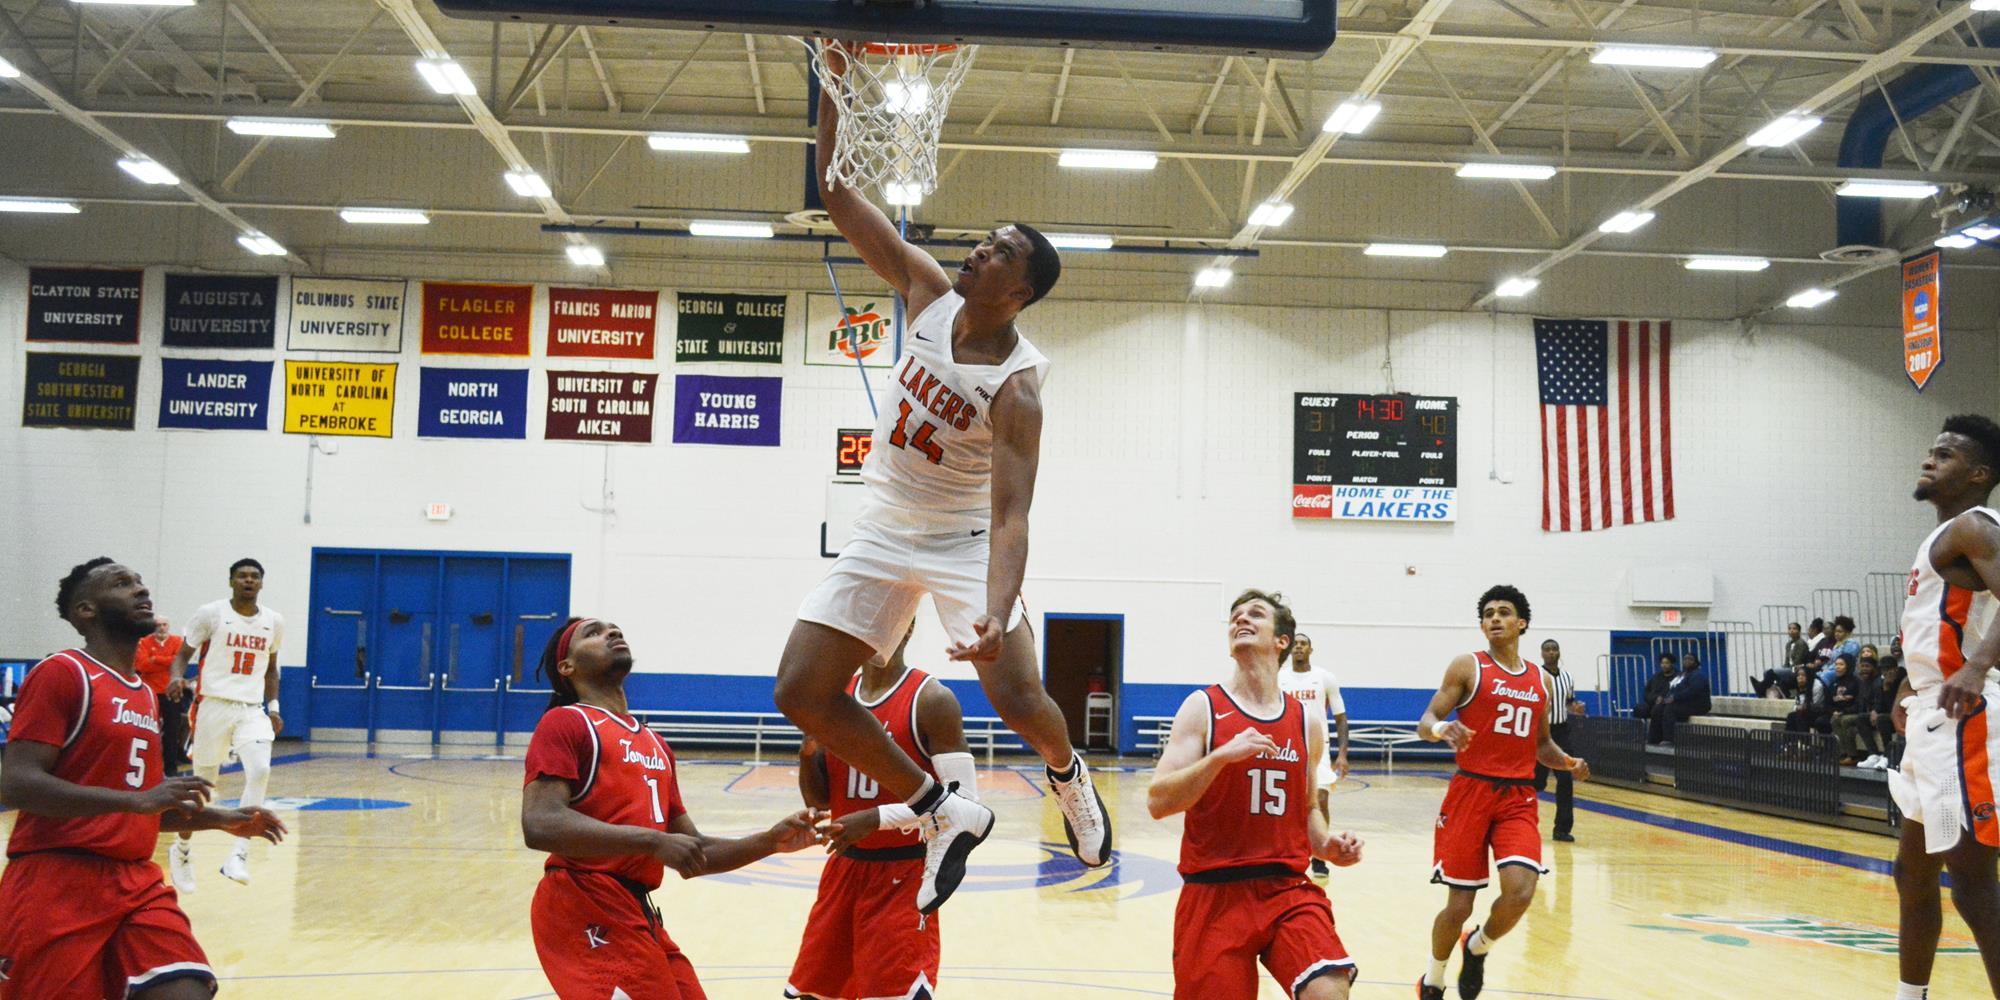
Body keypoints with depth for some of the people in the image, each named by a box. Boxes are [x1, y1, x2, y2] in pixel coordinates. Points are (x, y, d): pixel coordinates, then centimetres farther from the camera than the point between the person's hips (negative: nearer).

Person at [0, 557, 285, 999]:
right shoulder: (62, 673, -7)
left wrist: (222, 820, 17)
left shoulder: (146, 695, 18)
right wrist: (139, 799, -25)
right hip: (57, 883, -7)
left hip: (136, 882, 7)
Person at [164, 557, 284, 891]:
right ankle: (182, 850, 31)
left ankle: (239, 855, -18)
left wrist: (273, 708, 12)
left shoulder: (274, 622, 7)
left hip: (252, 710, 3)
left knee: (260, 771, -20)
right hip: (213, 704, -3)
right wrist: (177, 677, -21)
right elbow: (183, 654, 1)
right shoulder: (210, 614, -4)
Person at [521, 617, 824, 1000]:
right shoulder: (565, 723, -3)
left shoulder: (655, 744, 21)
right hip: (585, 909, -8)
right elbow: (539, 826, -19)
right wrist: (652, 841, -23)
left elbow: (693, 852, 23)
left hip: (637, 913, 8)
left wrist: (770, 842, 8)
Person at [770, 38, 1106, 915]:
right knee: (802, 694, -5)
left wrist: (997, 612, -48)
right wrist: (836, 82, -16)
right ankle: (946, 816, 8)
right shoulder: (932, 295, -8)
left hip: (962, 541, -5)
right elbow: (838, 195, -5)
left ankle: (1067, 776, 22)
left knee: (1019, 697, -18)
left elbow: (1010, 513, -31)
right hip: (884, 534, 5)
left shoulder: (1017, 388, -23)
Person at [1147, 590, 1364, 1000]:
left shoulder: (1306, 723, 9)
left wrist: (1325, 844, 2)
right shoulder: (1204, 708, -3)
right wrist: (1222, 755, -24)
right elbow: (1158, 802, -12)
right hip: (1215, 893, -2)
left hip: (1289, 889, 2)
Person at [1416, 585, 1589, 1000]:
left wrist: (1566, 762, 1)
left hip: (1519, 797, 3)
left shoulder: (1540, 680, 12)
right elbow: (1425, 722, -6)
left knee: (1521, 891, -17)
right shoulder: (1467, 667, -1)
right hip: (1471, 790, -3)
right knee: (1459, 905, 0)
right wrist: (1440, 729, -29)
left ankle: (1477, 947, 16)